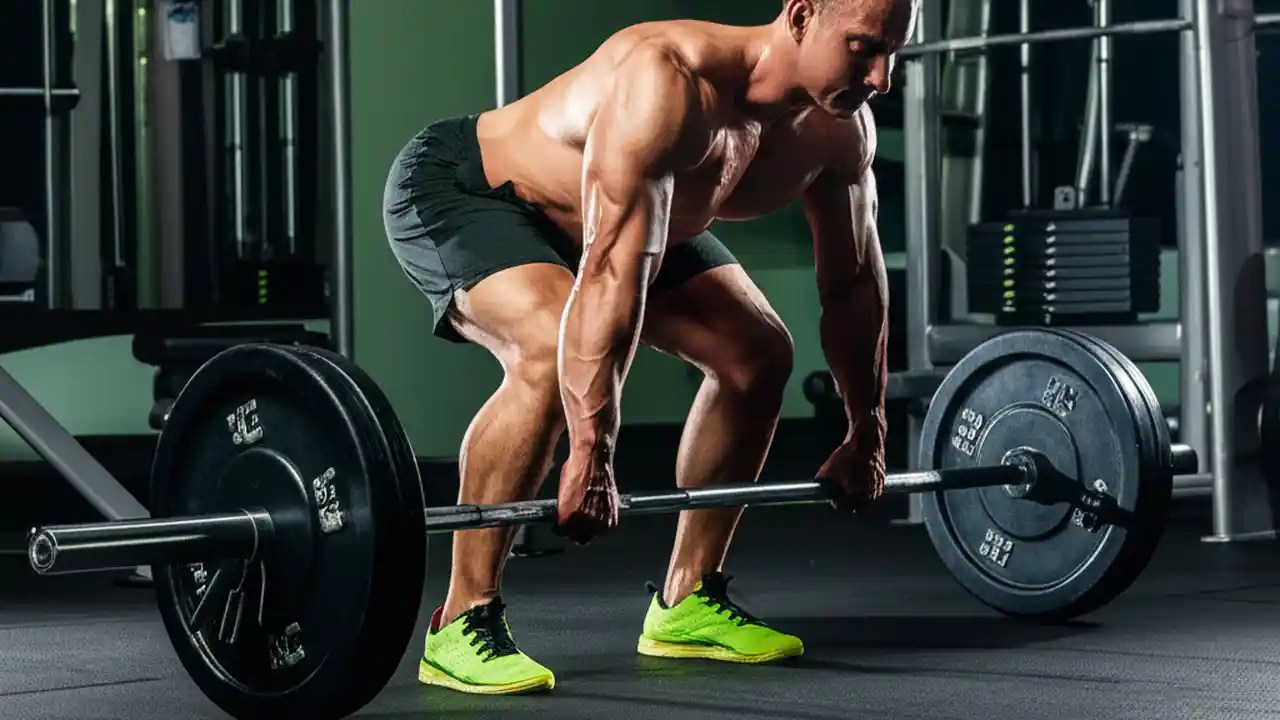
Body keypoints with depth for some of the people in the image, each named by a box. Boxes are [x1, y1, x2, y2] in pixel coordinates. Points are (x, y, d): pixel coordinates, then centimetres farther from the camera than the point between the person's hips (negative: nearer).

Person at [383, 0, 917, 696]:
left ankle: (686, 602, 15)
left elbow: (853, 280, 0)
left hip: (607, 211, 9)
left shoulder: (839, 129, -14)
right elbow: (612, 272, -45)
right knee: (553, 352, -35)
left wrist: (867, 434, 2)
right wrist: (589, 456, -47)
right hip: (456, 190, -9)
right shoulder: (668, 81, -39)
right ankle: (461, 625, -24)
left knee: (758, 353, 5)